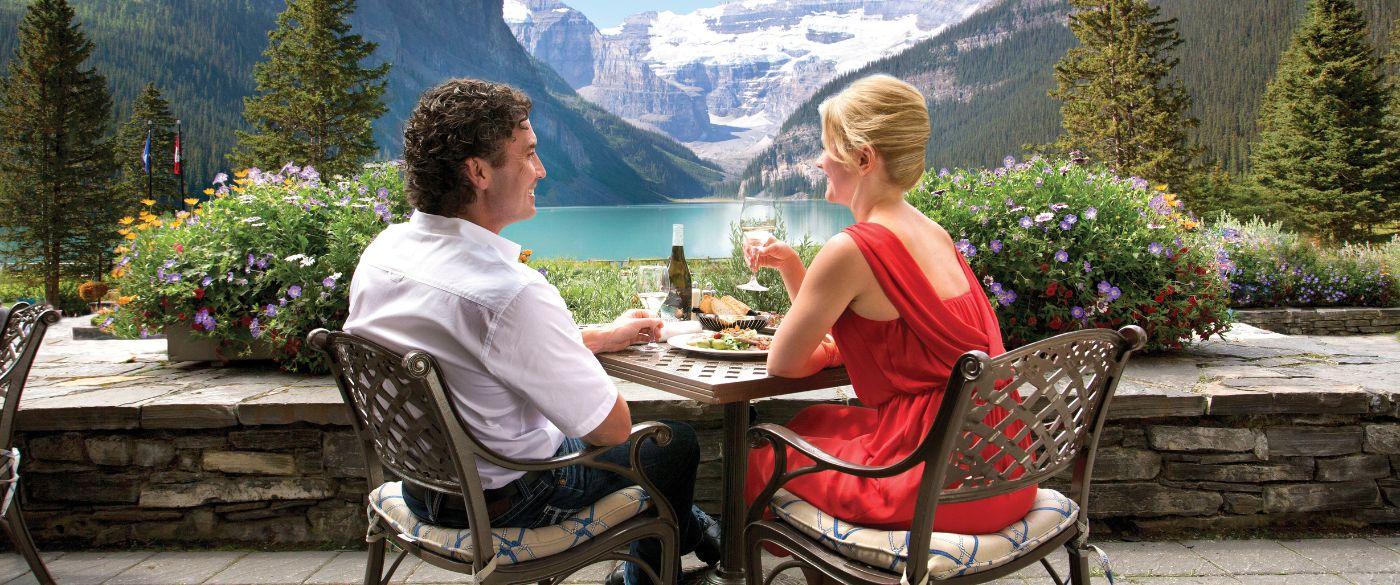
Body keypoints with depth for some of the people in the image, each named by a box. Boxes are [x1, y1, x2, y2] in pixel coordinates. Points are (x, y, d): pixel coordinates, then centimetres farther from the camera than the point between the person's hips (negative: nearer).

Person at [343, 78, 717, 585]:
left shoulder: (380, 252, -7)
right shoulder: (510, 292, -34)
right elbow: (611, 428, -24)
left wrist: (602, 337, 12)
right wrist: (596, 342, -3)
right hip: (501, 500, -7)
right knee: (675, 441, 16)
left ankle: (685, 530, 45)